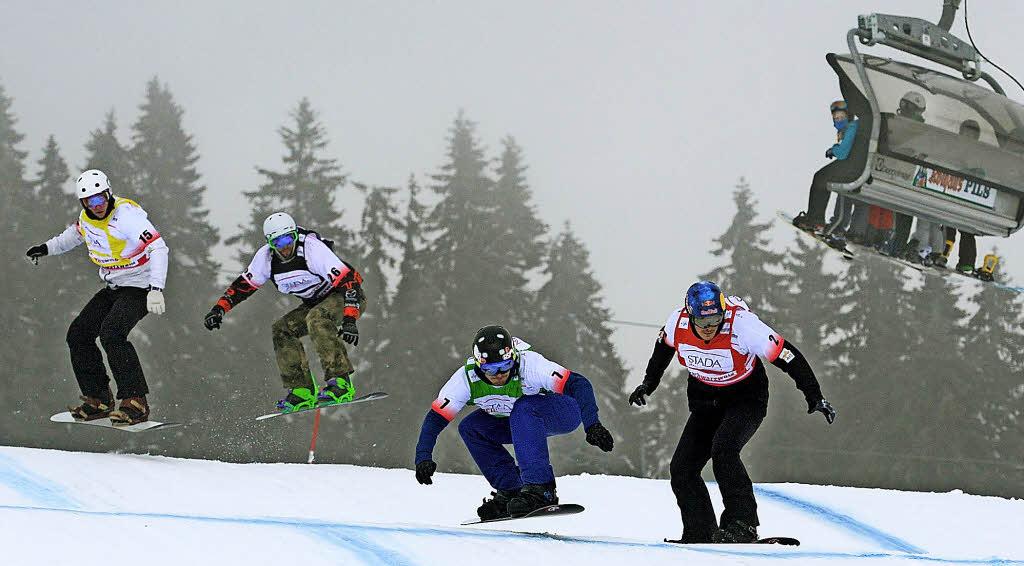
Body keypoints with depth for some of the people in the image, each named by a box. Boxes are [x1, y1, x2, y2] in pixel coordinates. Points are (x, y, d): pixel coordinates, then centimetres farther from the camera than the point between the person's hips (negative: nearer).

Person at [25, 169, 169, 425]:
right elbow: (76, 233, 29)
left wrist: (156, 289, -42)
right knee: (78, 334, 3)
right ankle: (98, 399, 13)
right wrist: (48, 248, 34)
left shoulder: (126, 214, -24)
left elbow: (158, 248, -32)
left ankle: (136, 402, -28)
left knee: (111, 333, -29)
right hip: (113, 288, 9)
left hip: (139, 287, -9)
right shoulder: (87, 217, 1)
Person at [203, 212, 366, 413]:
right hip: (314, 303, 8)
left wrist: (349, 320, -43)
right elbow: (244, 284, 6)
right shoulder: (266, 257, -10)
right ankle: (302, 392, -9)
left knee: (317, 320, -34)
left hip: (349, 299, -7)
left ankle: (341, 383, -38)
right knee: (282, 330, -10)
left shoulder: (312, 248, -29)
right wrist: (220, 308, -7)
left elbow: (348, 278, -34)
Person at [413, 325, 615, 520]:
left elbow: (578, 384, -36)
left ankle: (540, 490, -38)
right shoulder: (466, 378, -21)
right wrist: (423, 457, -31)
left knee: (523, 409, -35)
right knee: (470, 428, -11)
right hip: (523, 423, 6)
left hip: (566, 415, -6)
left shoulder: (529, 364, -33)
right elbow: (436, 417, -18)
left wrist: (592, 424, -49)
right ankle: (511, 490, -8)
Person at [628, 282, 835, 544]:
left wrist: (815, 397, -22)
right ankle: (700, 534, 5)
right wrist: (649, 382, 16)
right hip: (705, 402, 5)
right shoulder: (677, 322, -18)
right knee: (681, 470, -4)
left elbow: (786, 355, -23)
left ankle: (742, 524, -29)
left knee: (723, 449, -31)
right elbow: (664, 346, 9)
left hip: (747, 400, -5)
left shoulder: (742, 324, -31)